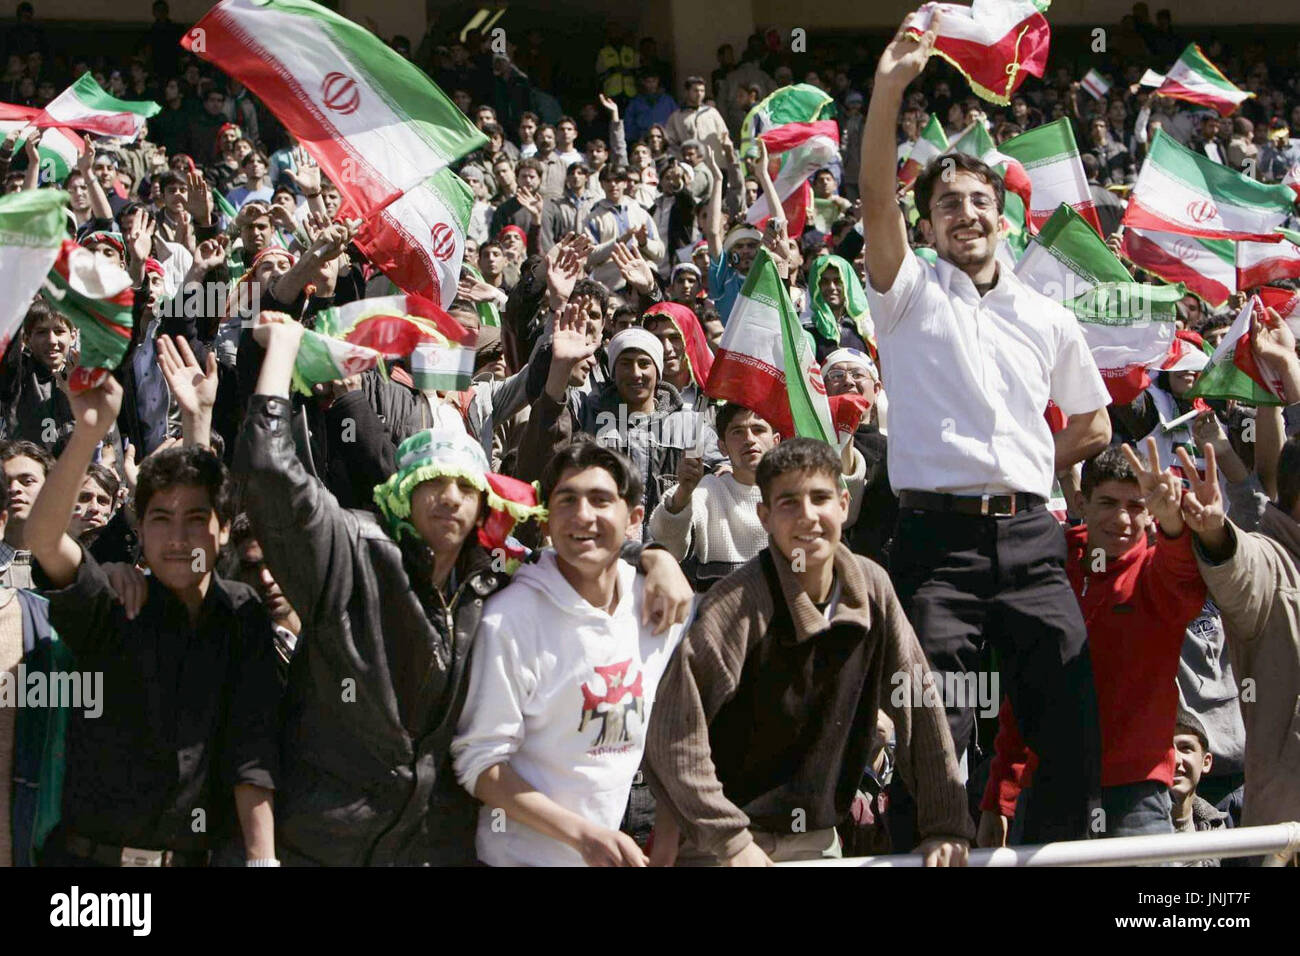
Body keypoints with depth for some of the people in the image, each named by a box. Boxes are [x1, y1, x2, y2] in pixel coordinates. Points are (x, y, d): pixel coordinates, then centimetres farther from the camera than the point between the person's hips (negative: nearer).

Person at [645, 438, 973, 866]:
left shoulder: (871, 587, -4)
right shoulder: (737, 602, -21)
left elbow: (919, 709, 2)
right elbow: (676, 732, -24)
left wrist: (946, 825, -1)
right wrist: (730, 840, -23)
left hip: (817, 837, 5)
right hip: (720, 845, -5)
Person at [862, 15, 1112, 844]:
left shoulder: (1049, 320, 16)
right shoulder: (910, 294, 7)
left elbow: (1093, 427, 26)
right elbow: (876, 201, -10)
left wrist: (1029, 467, 11)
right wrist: (891, 84, -21)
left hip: (1029, 536, 3)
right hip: (937, 536, -3)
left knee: (1072, 725, 1)